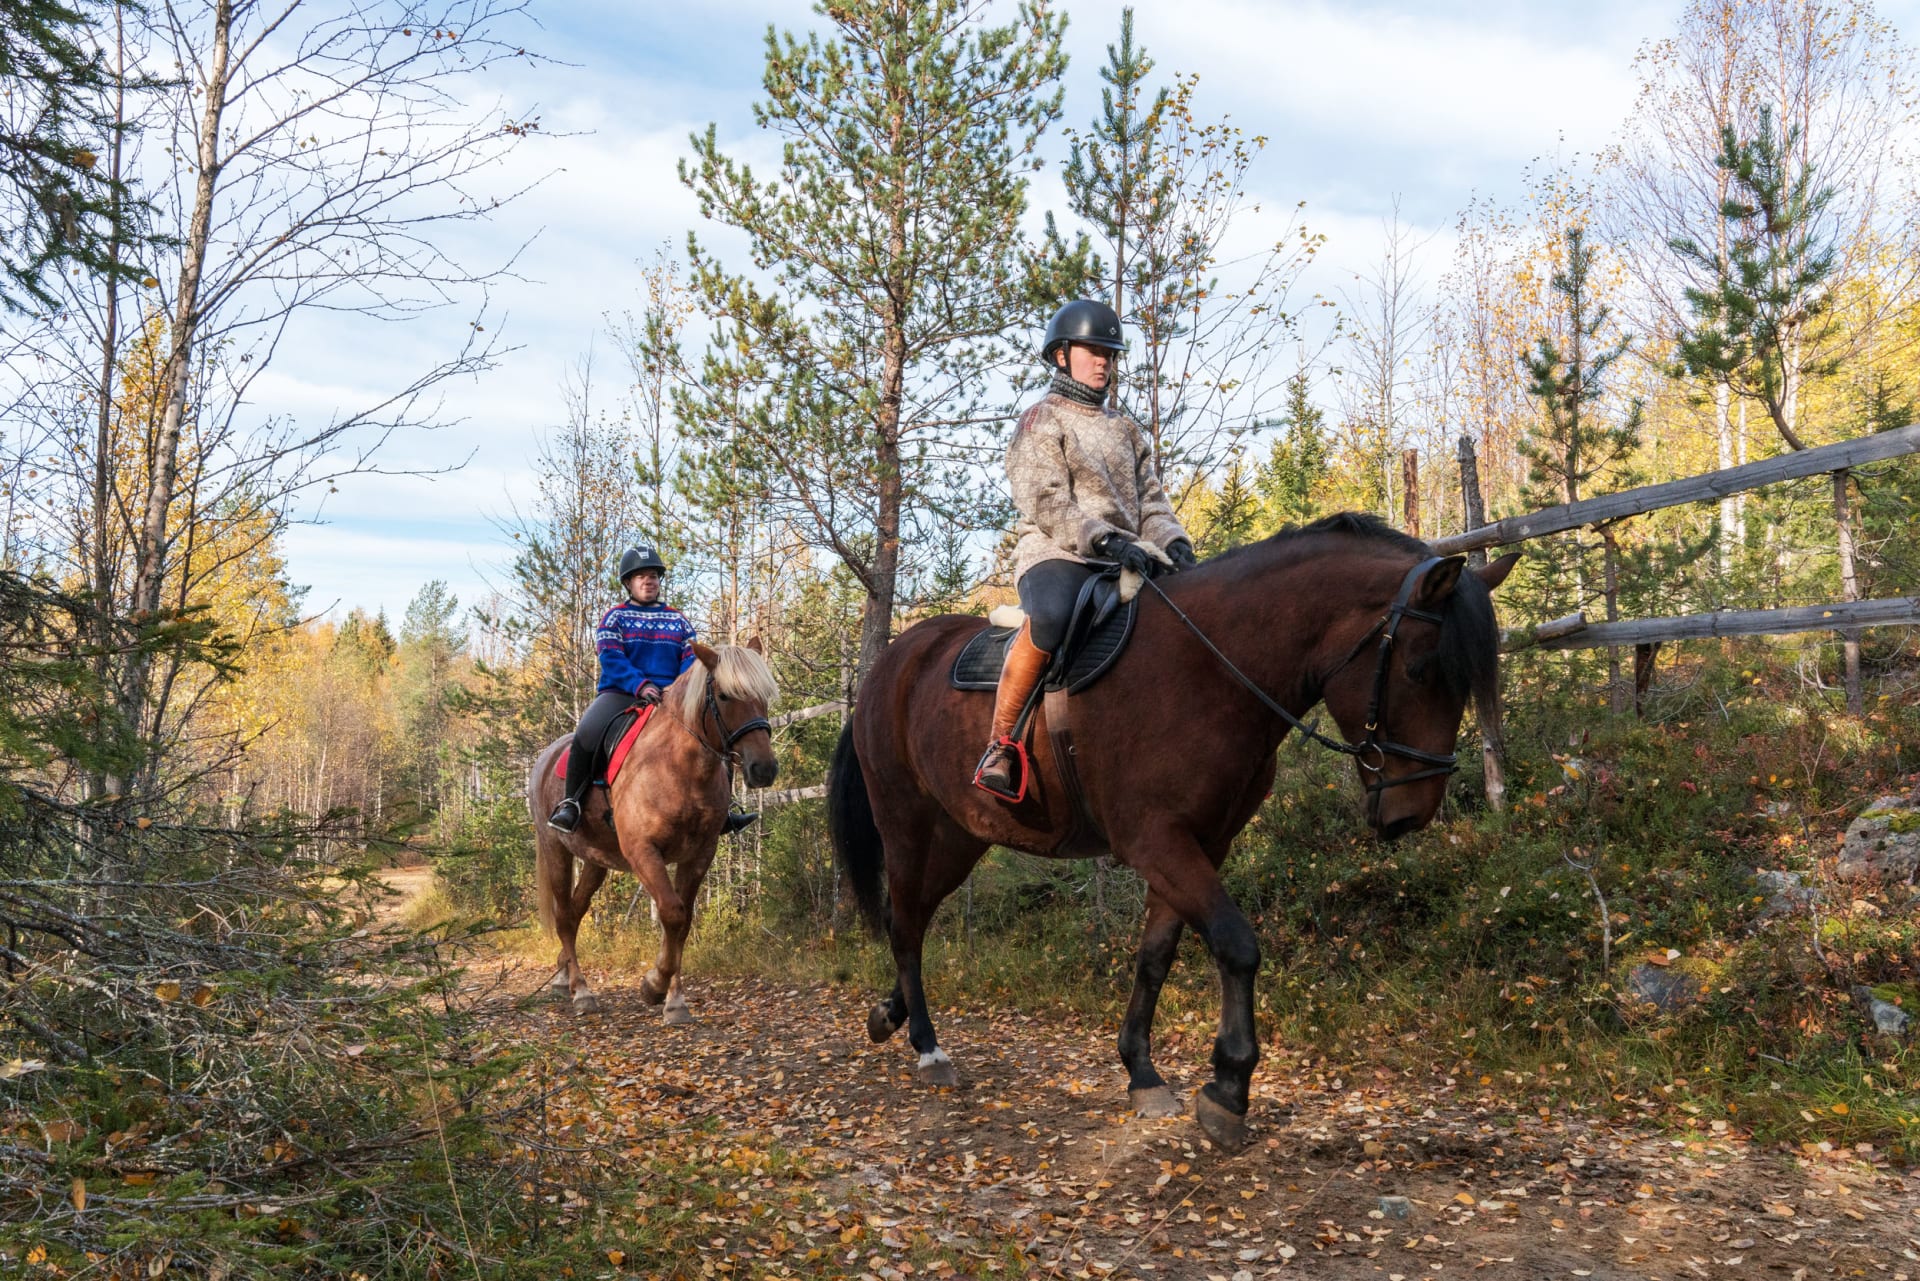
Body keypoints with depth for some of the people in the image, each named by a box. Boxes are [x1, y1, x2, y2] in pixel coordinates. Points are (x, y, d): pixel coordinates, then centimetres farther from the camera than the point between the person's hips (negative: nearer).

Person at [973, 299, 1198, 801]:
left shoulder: (1127, 429, 23)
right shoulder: (1040, 422, 4)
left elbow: (1151, 500, 16)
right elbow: (1046, 504, -9)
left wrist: (1174, 543, -5)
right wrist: (1105, 540, -23)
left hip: (1125, 558, 6)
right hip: (1056, 556, -6)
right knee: (1051, 615, -39)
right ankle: (1000, 744, -28)